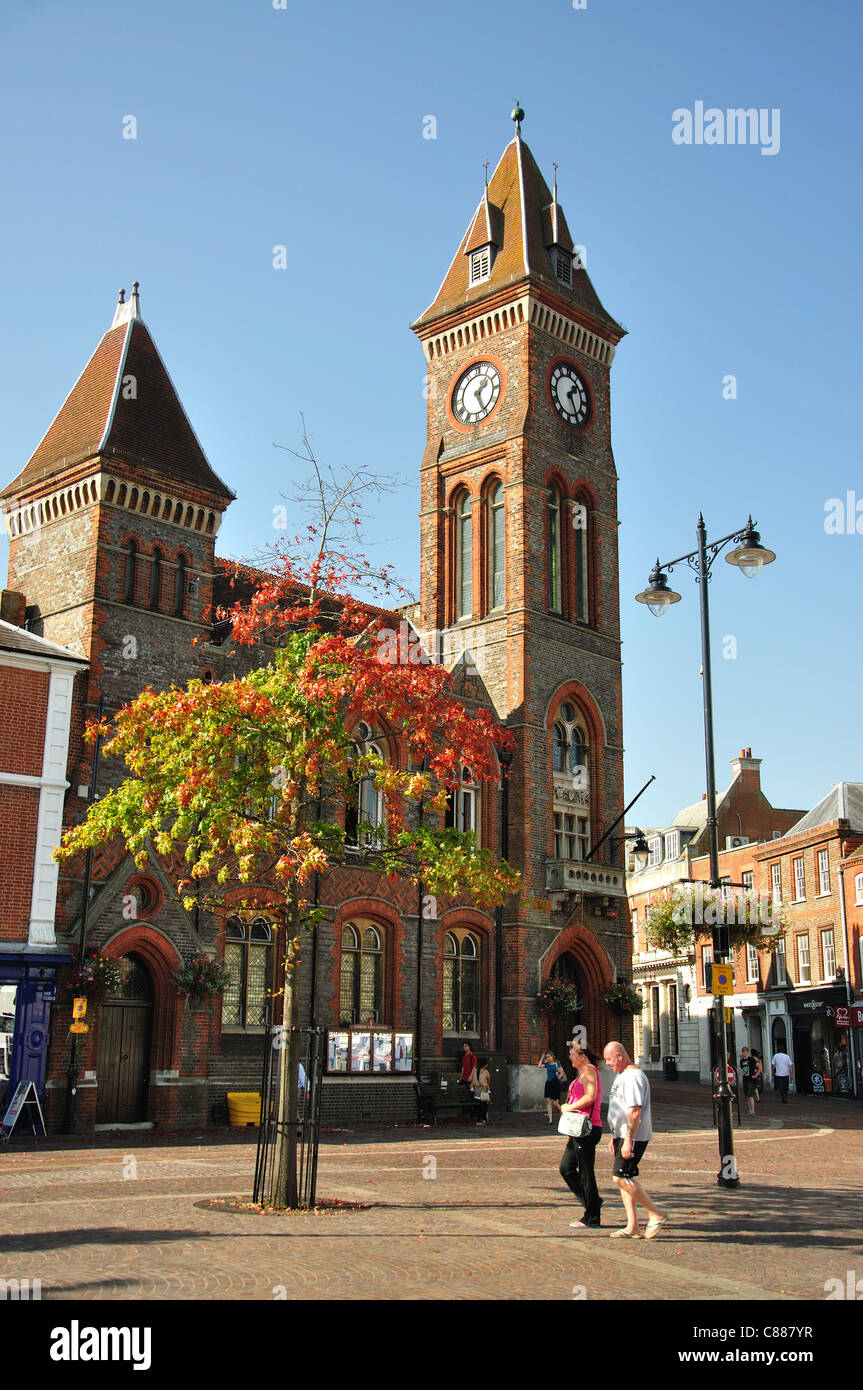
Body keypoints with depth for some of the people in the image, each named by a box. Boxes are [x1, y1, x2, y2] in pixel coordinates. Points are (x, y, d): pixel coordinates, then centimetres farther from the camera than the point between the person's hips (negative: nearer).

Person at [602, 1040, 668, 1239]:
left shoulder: (633, 1077, -16)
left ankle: (656, 1214, -4)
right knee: (623, 1179, 8)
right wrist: (614, 1137, 25)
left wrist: (628, 1140, -26)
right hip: (622, 1135, 10)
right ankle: (632, 1226, 11)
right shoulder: (621, 1076, 17)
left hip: (634, 1137, -10)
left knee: (621, 1177, -13)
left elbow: (635, 1111, -23)